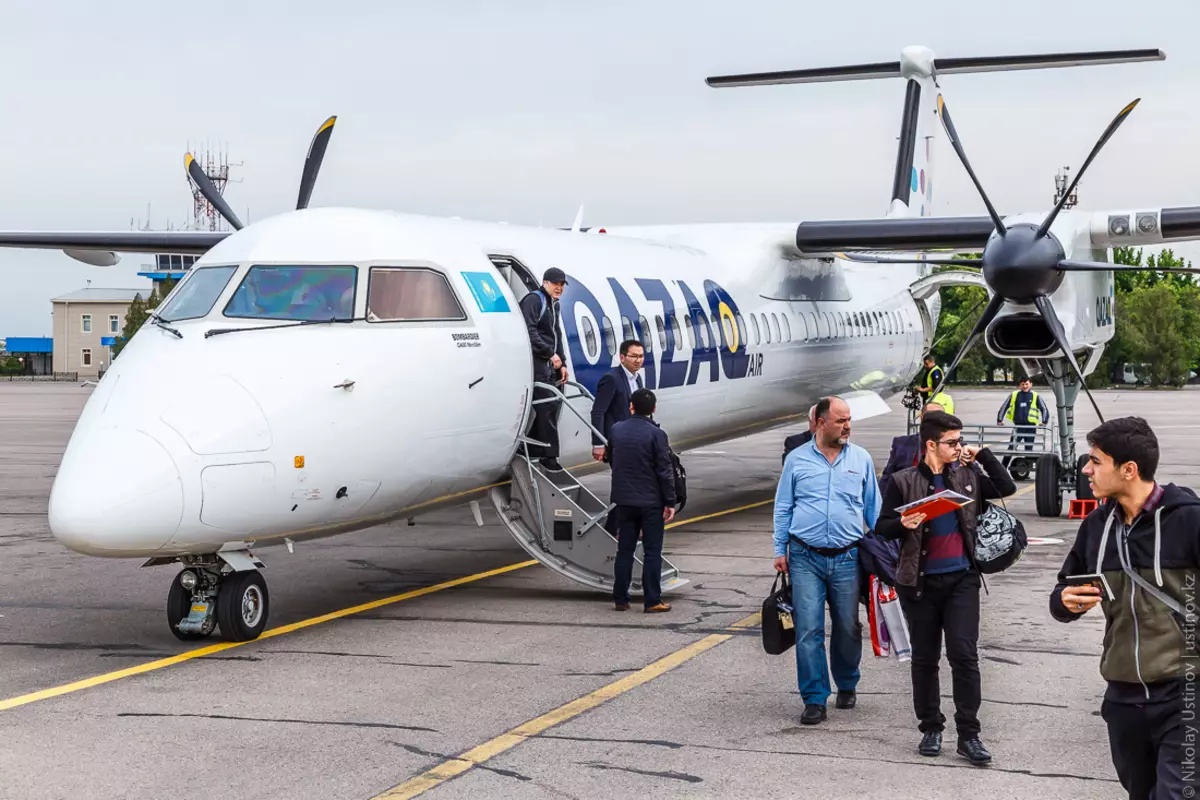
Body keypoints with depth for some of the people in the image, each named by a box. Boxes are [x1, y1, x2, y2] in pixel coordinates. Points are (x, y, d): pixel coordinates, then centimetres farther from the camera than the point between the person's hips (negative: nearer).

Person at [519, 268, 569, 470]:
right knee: (547, 406, -11)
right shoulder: (533, 300, -8)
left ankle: (533, 450, 14)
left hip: (551, 364, 9)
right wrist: (550, 354, -18)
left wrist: (562, 363, 16)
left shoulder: (555, 305, 21)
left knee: (553, 405, 7)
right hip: (537, 363, -9)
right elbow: (530, 332, -19)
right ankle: (549, 454, -8)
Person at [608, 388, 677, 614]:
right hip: (651, 501, -4)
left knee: (625, 550, 12)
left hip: (624, 500, 4)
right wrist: (670, 502, -6)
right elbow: (665, 471, -12)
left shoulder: (617, 430, 2)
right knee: (652, 552, 2)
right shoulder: (656, 434, -13)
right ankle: (652, 601, 1)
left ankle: (620, 599, 14)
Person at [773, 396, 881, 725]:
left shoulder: (861, 459, 7)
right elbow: (783, 508, 9)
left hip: (847, 558, 1)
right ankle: (814, 699, 2)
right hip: (805, 558, -1)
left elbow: (873, 508, 12)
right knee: (808, 631, -4)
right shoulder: (797, 459, 4)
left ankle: (847, 686, 31)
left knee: (848, 628, 9)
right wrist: (780, 550, 4)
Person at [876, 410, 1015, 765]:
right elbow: (883, 527, -1)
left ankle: (968, 733, -1)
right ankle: (931, 728, 20)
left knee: (964, 655, -6)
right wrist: (903, 525, -22)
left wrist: (983, 455, -1)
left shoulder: (968, 476, 5)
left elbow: (1006, 488, 2)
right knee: (925, 658, 8)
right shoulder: (904, 481, -3)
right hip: (921, 581, -1)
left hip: (961, 579, 1)